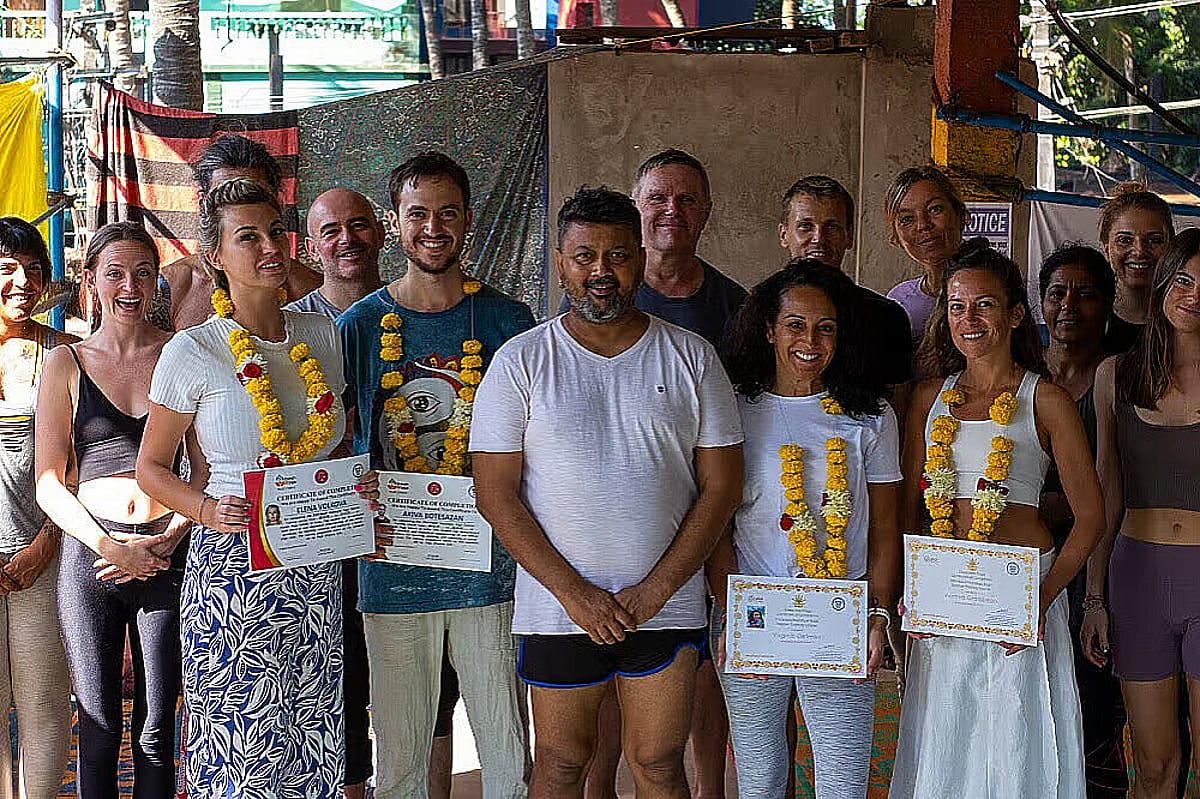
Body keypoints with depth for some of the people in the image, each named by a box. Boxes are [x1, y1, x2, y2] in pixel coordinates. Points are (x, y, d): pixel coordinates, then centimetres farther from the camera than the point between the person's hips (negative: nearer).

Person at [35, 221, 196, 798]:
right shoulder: (66, 363, 5)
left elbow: (206, 467, 5)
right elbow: (49, 482, 2)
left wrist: (169, 538, -9)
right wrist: (109, 546, -10)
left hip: (167, 553, 0)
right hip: (90, 551, 0)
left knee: (156, 725, 5)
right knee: (98, 722, 5)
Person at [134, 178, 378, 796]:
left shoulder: (322, 337, 7)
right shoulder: (193, 352, -6)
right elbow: (151, 466, 2)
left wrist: (359, 486, 0)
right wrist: (207, 510, -16)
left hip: (317, 571, 4)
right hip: (232, 567, -4)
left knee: (314, 745, 7)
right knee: (240, 750, 0)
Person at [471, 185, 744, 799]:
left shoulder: (691, 357, 2)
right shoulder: (520, 362, -2)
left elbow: (721, 486, 1)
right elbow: (496, 494, -4)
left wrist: (654, 591, -8)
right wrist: (575, 593, -12)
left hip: (668, 605, 1)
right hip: (559, 606, -1)